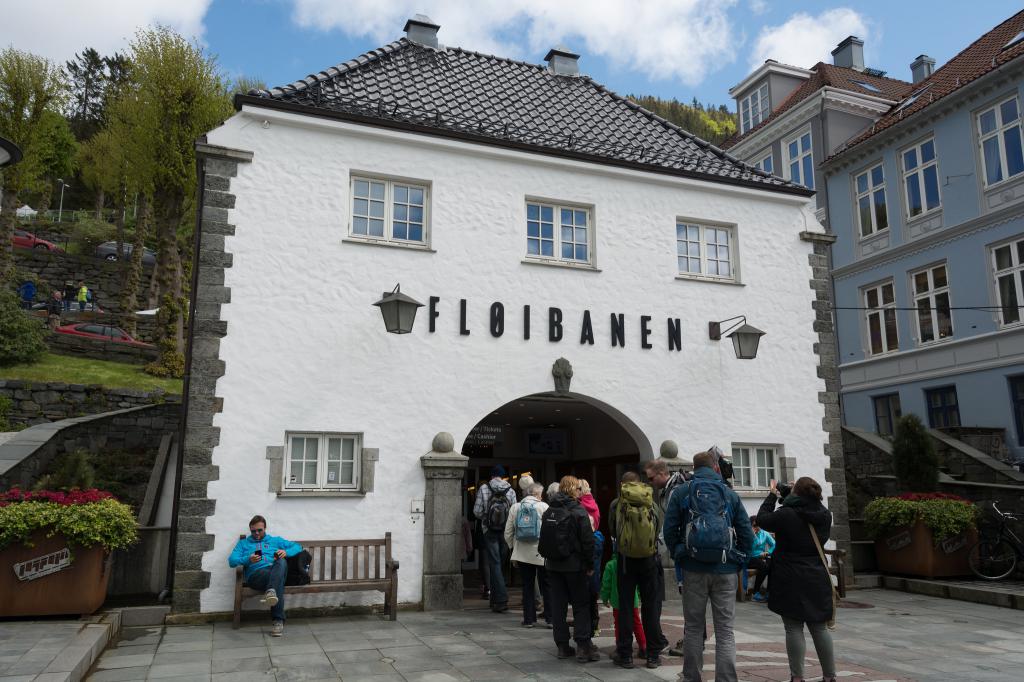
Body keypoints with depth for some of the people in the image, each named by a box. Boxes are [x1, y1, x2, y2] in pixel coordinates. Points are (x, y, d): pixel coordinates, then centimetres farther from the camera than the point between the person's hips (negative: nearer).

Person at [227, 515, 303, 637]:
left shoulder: (275, 540, 32)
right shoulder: (243, 543, 30)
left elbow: (298, 547, 22)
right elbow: (232, 561, 11)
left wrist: (286, 552, -2)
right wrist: (248, 559, -10)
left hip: (277, 571, 1)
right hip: (256, 574, -1)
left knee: (281, 562, -39)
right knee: (278, 582, -38)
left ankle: (271, 592, -62)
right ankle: (278, 620, -50)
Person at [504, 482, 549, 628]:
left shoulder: (515, 507, 4)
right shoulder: (543, 507, -5)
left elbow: (508, 533, 6)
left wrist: (513, 548, 17)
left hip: (522, 554, 3)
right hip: (541, 554, -3)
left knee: (527, 586, 11)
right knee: (546, 586, 8)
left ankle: (529, 619, 13)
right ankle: (550, 618, 8)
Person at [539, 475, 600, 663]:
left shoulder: (548, 511, 7)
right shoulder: (578, 510, -10)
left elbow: (543, 539, 10)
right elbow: (587, 540, -13)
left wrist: (548, 557, 15)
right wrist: (590, 565, -4)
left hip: (552, 565, 5)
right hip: (574, 565, -5)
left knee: (558, 605, 8)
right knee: (581, 605, 4)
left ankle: (562, 646, 12)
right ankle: (583, 646, 0)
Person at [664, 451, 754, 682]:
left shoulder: (681, 492, 3)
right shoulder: (730, 494, 4)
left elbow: (670, 530, 0)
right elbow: (747, 534, 2)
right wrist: (738, 560, 10)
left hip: (693, 569, 0)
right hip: (725, 571, 0)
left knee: (693, 628, 12)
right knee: (725, 630, 6)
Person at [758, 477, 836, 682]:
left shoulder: (786, 515, -16)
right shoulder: (825, 515, 0)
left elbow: (762, 519, -2)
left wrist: (773, 495, 8)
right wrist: (786, 495, 15)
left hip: (791, 581, -5)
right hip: (817, 579, 5)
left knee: (794, 628, 1)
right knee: (820, 628, 13)